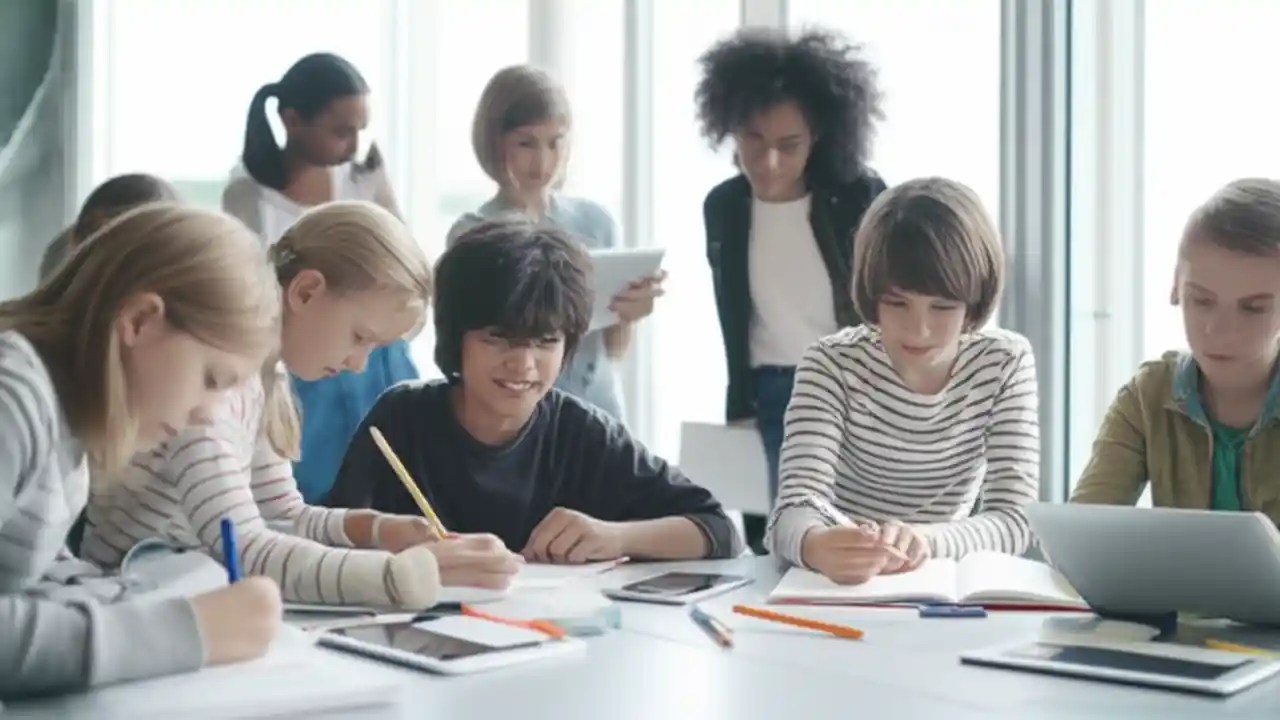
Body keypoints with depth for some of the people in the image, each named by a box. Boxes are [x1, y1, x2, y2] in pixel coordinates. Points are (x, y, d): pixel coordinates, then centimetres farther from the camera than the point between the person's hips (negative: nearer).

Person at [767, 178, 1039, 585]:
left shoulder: (1006, 362, -7)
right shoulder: (832, 364, -12)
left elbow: (1015, 519, -15)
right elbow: (794, 511, -24)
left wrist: (925, 540, -36)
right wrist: (818, 547, -48)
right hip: (837, 584, -1)